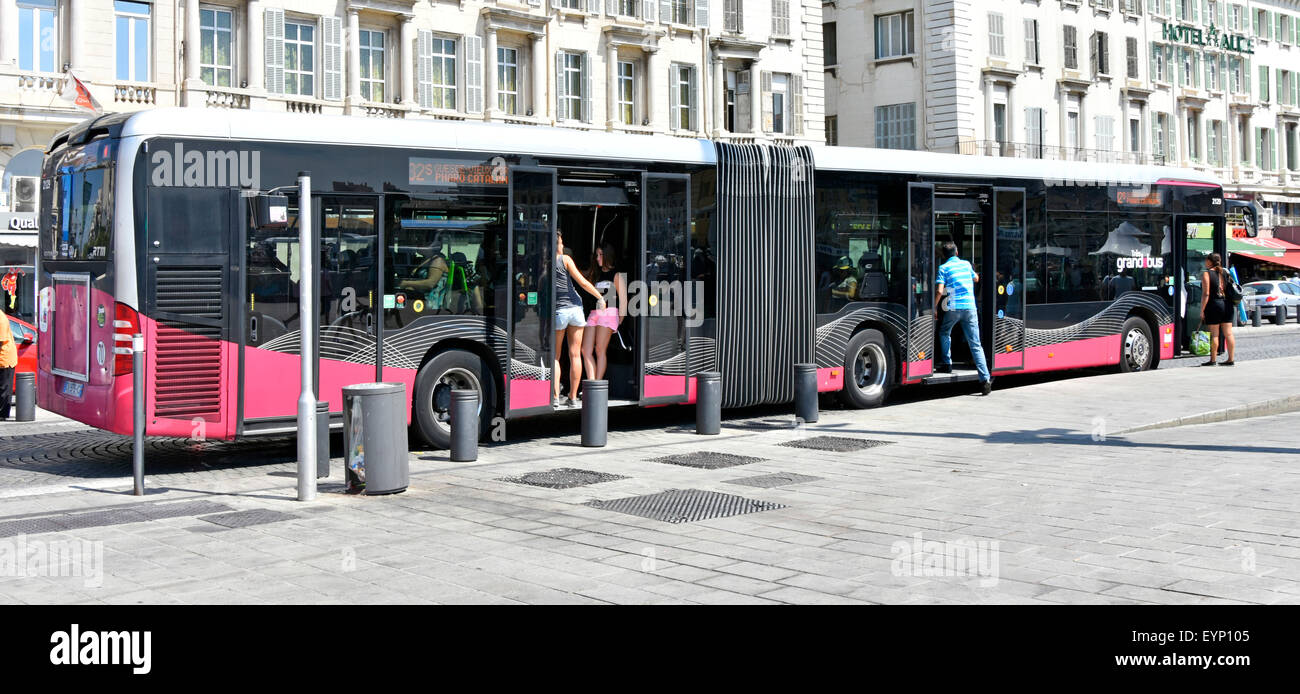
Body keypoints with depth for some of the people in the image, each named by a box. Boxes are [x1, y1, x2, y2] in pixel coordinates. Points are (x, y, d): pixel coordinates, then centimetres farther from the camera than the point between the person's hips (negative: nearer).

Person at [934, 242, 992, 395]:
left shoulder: (944, 268, 0)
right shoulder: (966, 264, 13)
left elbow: (939, 291, -10)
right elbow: (976, 279, 32)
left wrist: (935, 308, 1)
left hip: (953, 308, -3)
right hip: (970, 307, 3)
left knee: (944, 333, 28)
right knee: (975, 345, -1)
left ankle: (947, 364, 21)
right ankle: (985, 379, -10)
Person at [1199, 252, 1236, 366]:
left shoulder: (1206, 274, -7)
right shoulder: (1225, 272, 12)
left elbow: (1206, 294, -13)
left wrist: (1202, 310, -10)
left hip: (1214, 305, -6)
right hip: (1227, 305, 6)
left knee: (1214, 334, -2)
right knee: (1228, 333, 7)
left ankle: (1213, 360, 2)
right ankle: (1231, 359, 10)